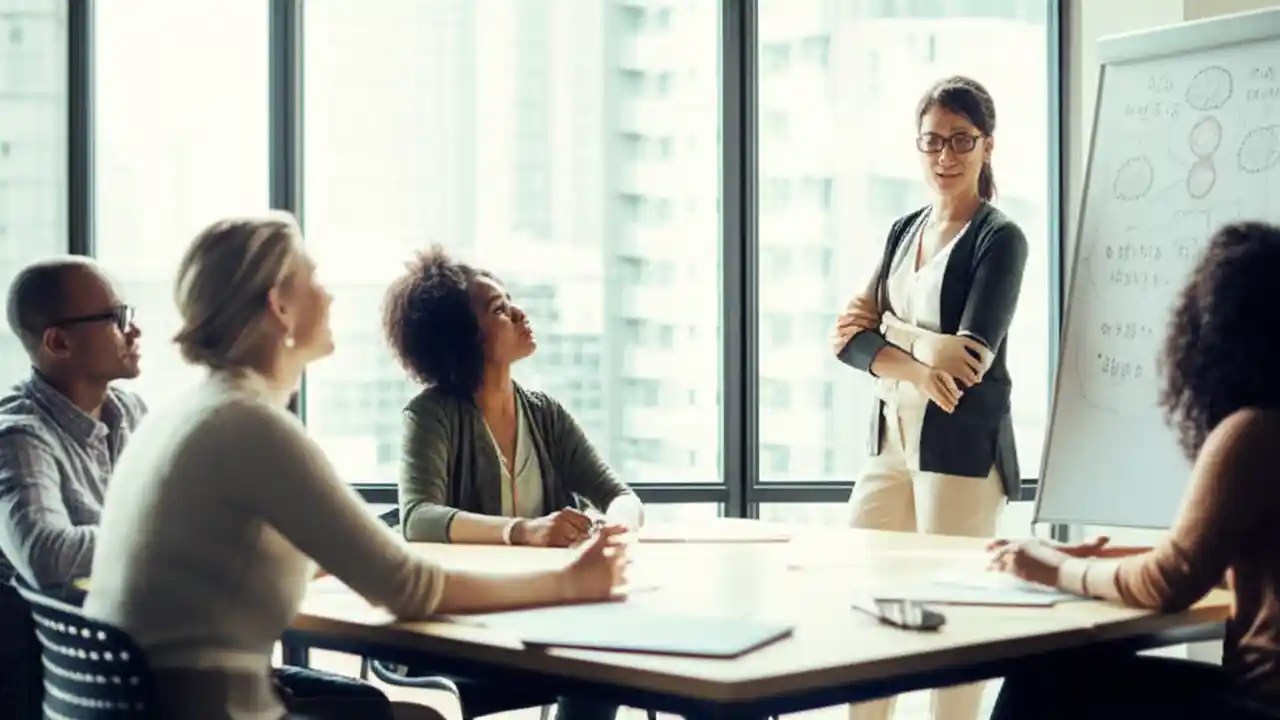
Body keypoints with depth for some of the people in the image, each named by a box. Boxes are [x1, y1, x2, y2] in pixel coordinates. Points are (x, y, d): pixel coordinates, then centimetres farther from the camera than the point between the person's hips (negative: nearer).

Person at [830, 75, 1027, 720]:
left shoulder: (999, 239, -6)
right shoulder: (904, 231, 13)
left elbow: (972, 358, -17)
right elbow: (851, 340, 2)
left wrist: (886, 327, -5)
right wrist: (915, 366, -17)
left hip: (961, 446, -6)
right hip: (892, 438, 7)